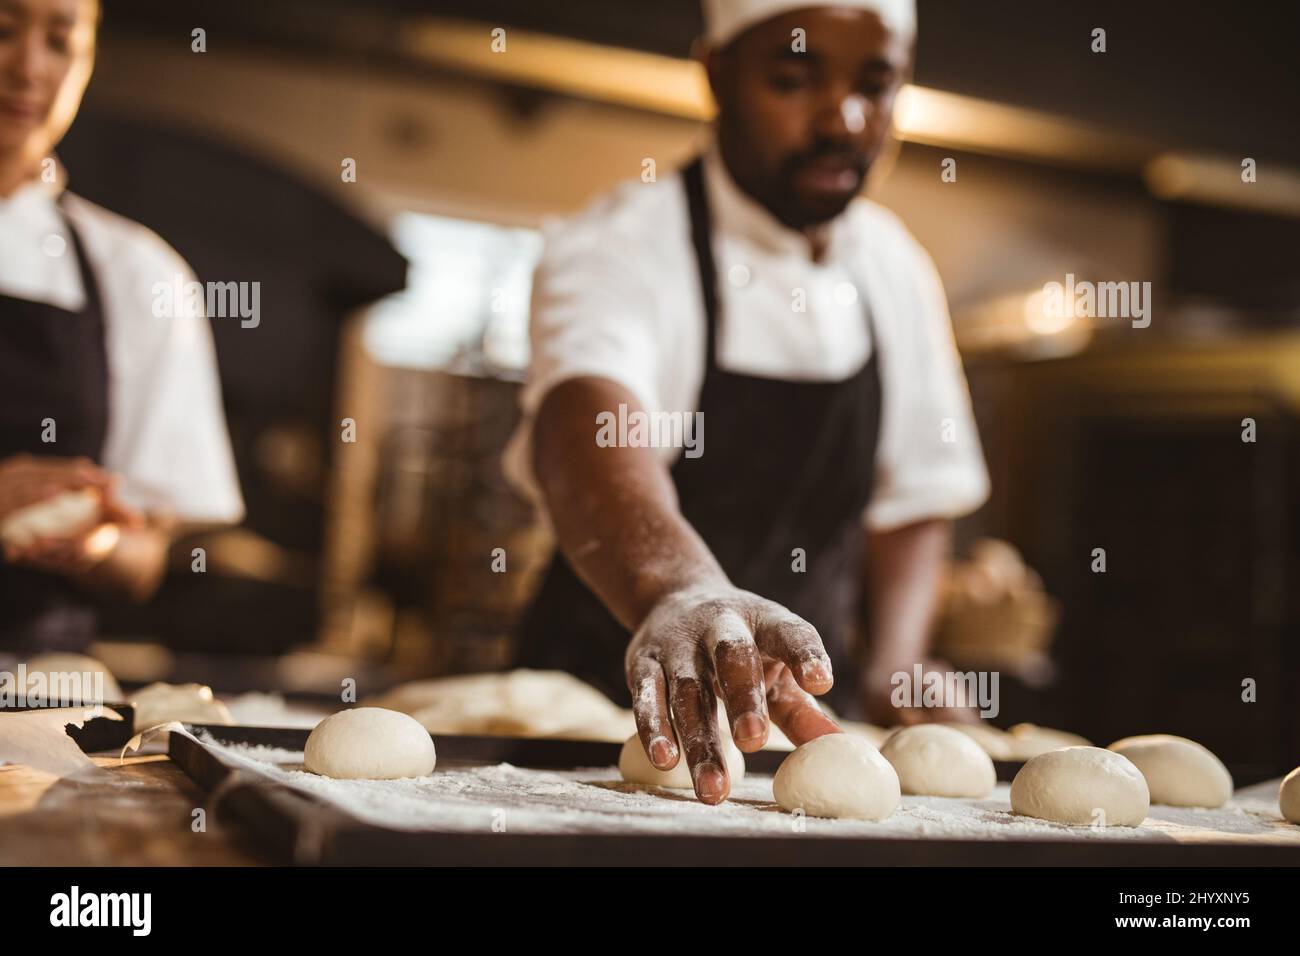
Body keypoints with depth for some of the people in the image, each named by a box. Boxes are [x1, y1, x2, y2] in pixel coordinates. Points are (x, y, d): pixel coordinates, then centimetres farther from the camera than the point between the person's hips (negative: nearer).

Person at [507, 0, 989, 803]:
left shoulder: (896, 270, 6)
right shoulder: (620, 247, -13)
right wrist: (679, 586, -54)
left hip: (805, 710, 5)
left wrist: (889, 678, -2)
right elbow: (584, 421, -34)